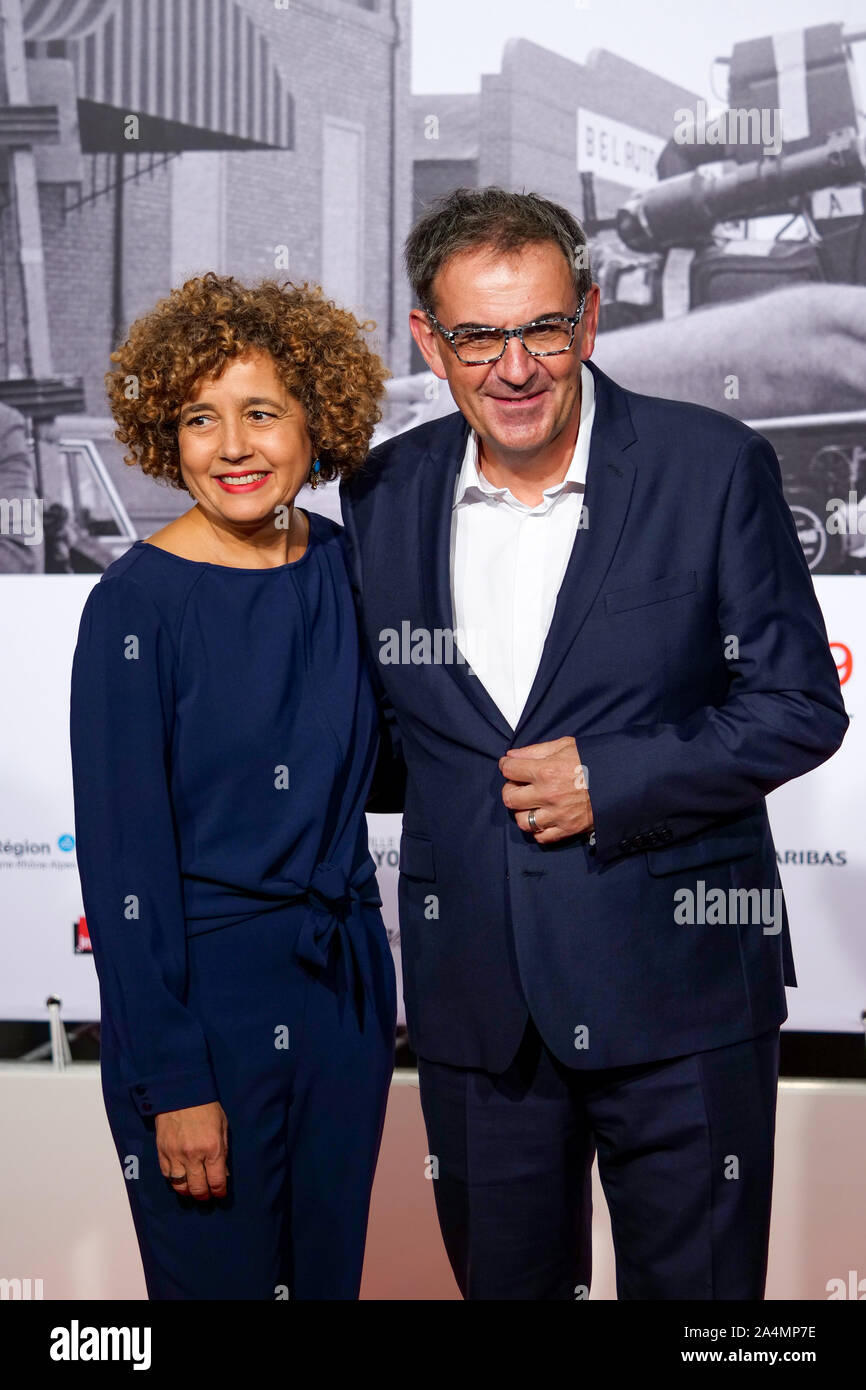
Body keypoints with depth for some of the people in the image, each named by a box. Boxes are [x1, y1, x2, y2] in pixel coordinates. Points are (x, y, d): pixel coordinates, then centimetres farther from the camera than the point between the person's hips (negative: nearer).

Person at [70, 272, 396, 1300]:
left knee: (330, 1268, 17)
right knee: (221, 1277, 8)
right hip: (199, 993, -5)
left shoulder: (344, 567, 1)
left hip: (343, 986, 5)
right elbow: (122, 860, -14)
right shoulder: (136, 604, -14)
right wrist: (173, 1083, -14)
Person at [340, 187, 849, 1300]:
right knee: (503, 1281, 18)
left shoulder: (713, 467, -7)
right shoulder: (382, 496, 3)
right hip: (474, 995, 3)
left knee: (695, 1284, 11)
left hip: (675, 988, -3)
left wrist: (610, 781, -16)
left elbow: (801, 705, -7)